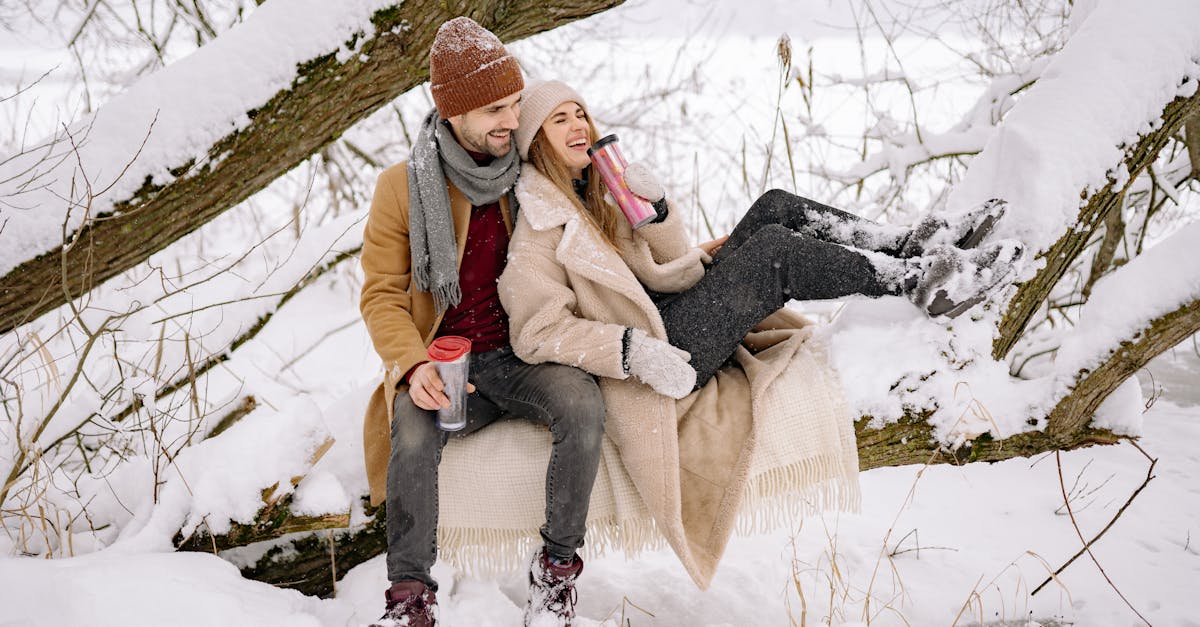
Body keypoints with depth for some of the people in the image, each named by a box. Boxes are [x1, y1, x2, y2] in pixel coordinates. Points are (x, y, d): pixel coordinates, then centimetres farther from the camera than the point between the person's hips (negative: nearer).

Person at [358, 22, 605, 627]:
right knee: (414, 428, -33)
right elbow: (382, 293, -1)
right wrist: (413, 365, -19)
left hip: (529, 355, 1)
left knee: (582, 403, -31)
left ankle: (556, 568, -14)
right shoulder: (403, 187, 0)